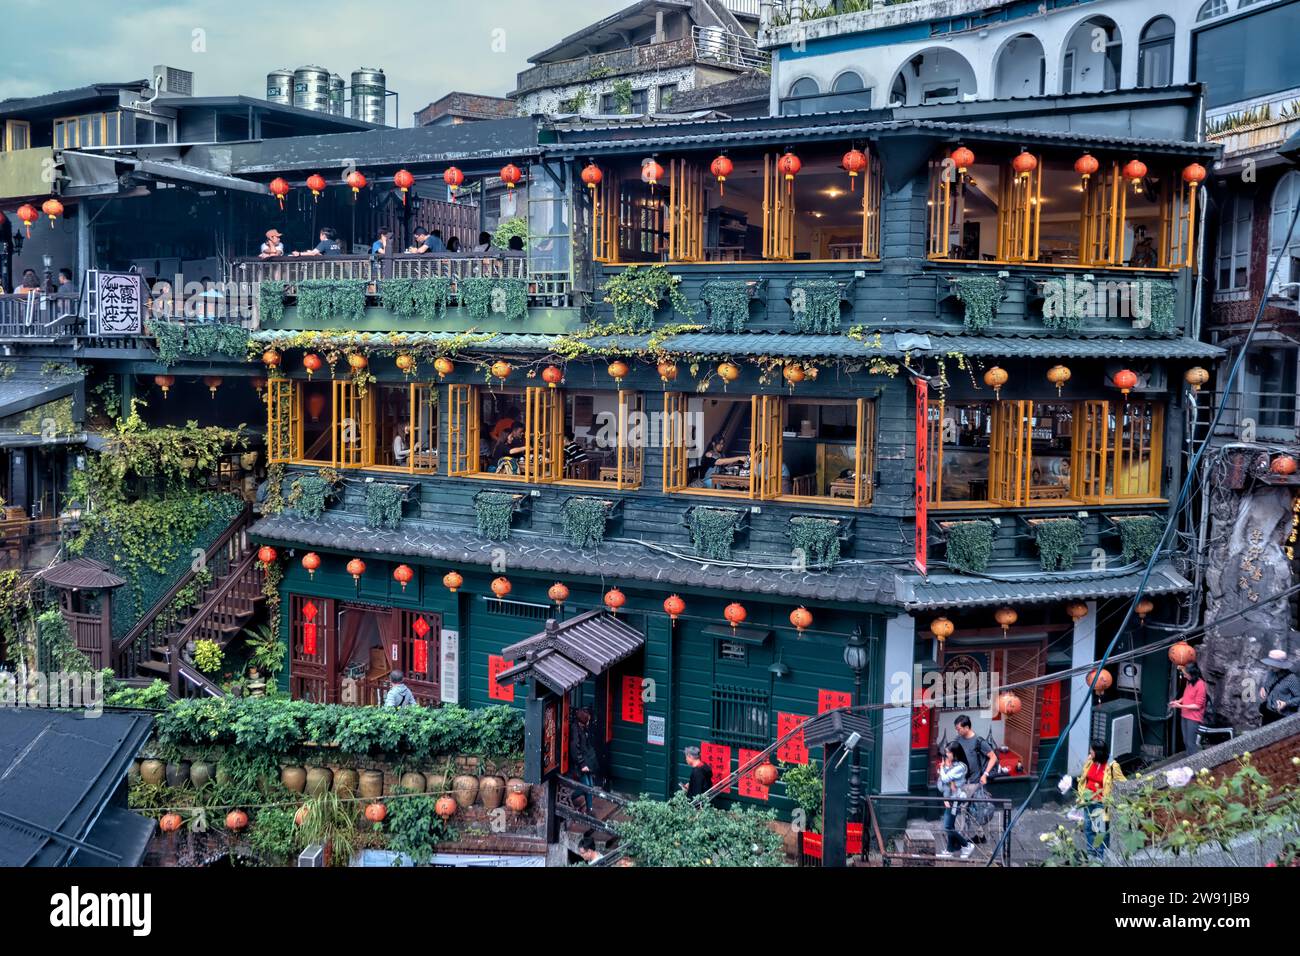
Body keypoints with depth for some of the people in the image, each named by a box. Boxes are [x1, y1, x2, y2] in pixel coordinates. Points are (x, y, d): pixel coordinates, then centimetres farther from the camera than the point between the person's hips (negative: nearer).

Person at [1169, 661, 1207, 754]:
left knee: (1190, 743, -8)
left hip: (1194, 718, -8)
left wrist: (1181, 706, -21)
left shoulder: (1200, 685, -19)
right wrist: (1178, 701, 2)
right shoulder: (1189, 682, 7)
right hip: (1185, 716, 8)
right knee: (1186, 742, 12)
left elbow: (1198, 706, -18)